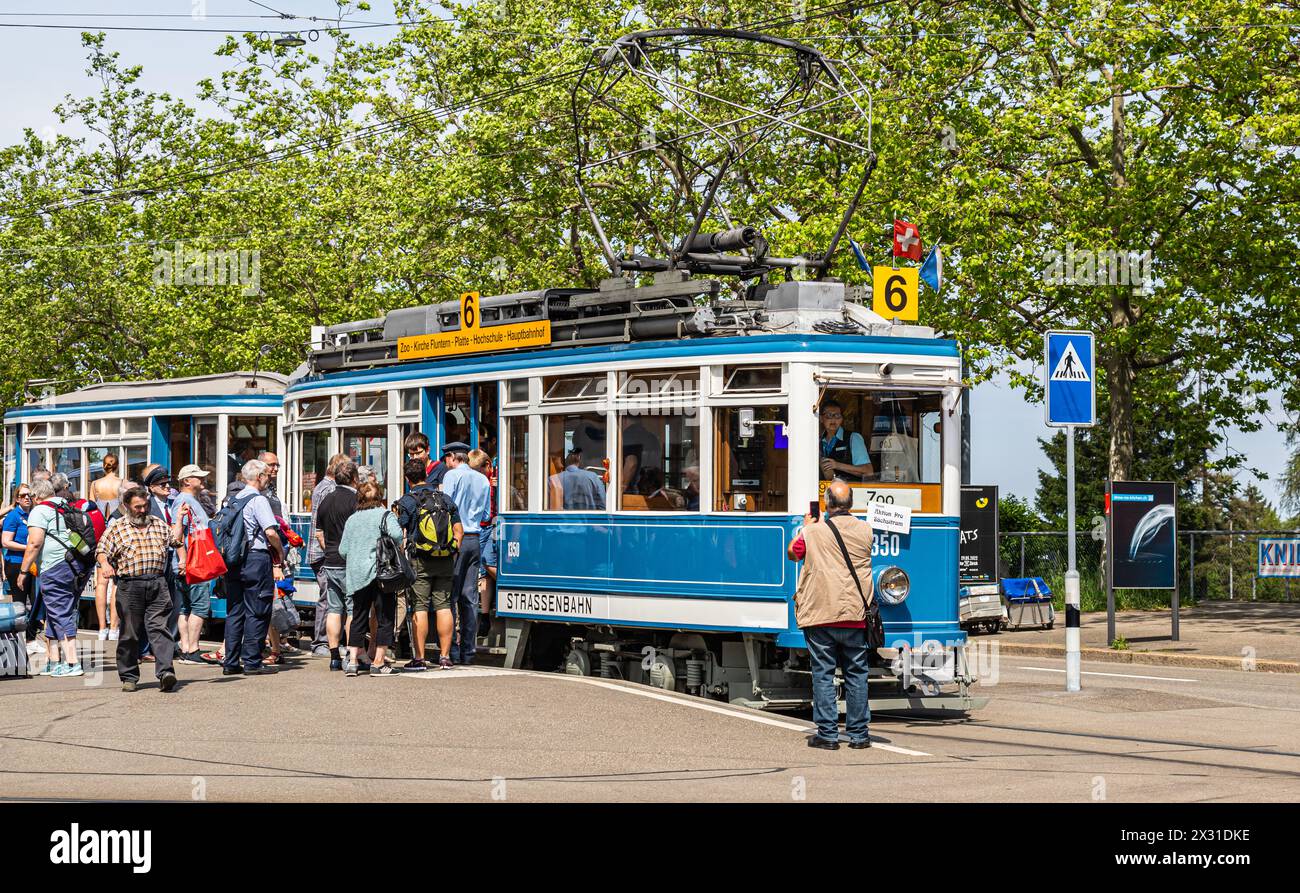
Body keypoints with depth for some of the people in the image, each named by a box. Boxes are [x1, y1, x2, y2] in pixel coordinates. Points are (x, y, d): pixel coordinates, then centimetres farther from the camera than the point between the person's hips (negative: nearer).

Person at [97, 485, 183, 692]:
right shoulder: (116, 527, 7)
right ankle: (129, 677, 12)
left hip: (158, 583, 2)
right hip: (130, 584, -2)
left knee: (159, 628, -10)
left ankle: (165, 672, -18)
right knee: (130, 632, 2)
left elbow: (173, 539, 31)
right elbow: (101, 550, 2)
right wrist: (105, 564, -17)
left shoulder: (158, 524, 19)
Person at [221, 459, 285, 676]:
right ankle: (252, 662, -2)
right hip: (256, 558, -8)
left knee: (234, 611, 10)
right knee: (256, 612, -2)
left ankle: (230, 662, 10)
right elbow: (270, 531, -19)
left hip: (233, 559, 8)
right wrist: (280, 552, -2)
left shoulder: (234, 500, 13)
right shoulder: (258, 500, -10)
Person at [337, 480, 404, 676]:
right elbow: (396, 534, -21)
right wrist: (396, 547, -1)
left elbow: (343, 550, 10)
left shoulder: (351, 520, 12)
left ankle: (352, 661, 7)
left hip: (357, 576, 5)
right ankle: (379, 663, -1)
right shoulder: (384, 515, -3)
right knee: (385, 618, 2)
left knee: (358, 618, 12)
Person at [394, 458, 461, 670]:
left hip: (420, 560, -4)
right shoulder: (445, 499, 10)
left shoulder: (406, 501, -3)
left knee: (419, 608, -3)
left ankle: (419, 658, -4)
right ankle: (445, 657, 7)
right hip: (445, 561, 4)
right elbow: (459, 531, 10)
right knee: (443, 606, 6)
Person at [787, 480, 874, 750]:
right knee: (856, 674, 8)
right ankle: (858, 734, 10)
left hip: (821, 616, -2)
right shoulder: (865, 530, 2)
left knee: (823, 674, 3)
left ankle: (828, 734, 1)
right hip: (854, 616, 2)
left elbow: (792, 553, 12)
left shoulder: (813, 532, -6)